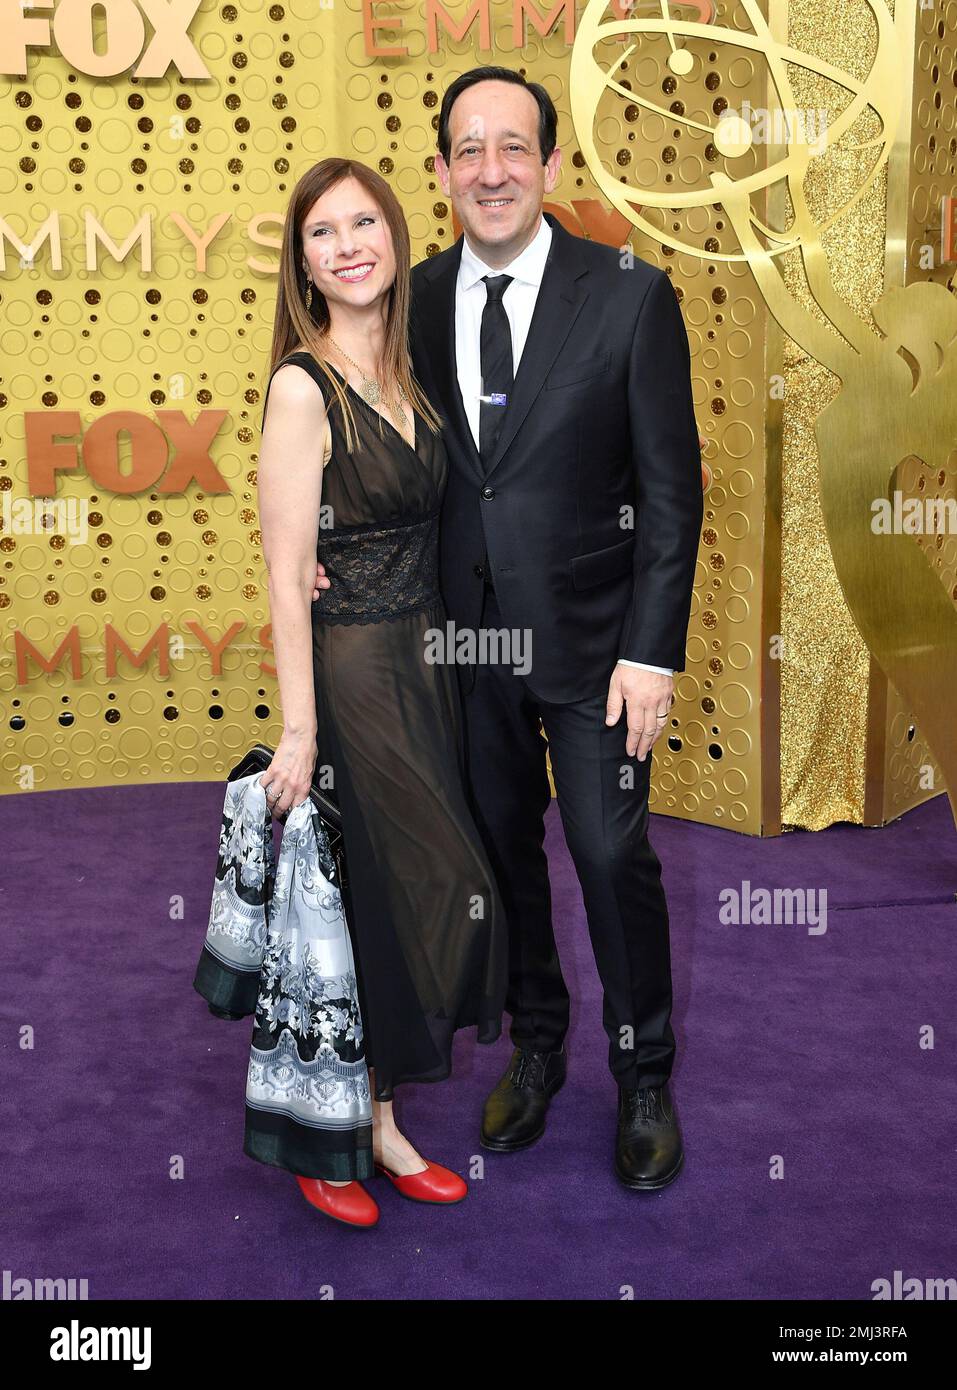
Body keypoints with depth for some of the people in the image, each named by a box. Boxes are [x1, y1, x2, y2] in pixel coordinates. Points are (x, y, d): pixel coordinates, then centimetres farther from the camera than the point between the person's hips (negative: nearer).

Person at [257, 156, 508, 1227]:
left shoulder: (405, 372, 10)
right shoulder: (302, 385, -13)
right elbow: (286, 575, -16)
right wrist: (299, 730, -18)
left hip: (426, 658, 8)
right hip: (350, 668, -7)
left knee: (418, 892, 12)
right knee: (371, 893, 1)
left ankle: (379, 1120, 28)